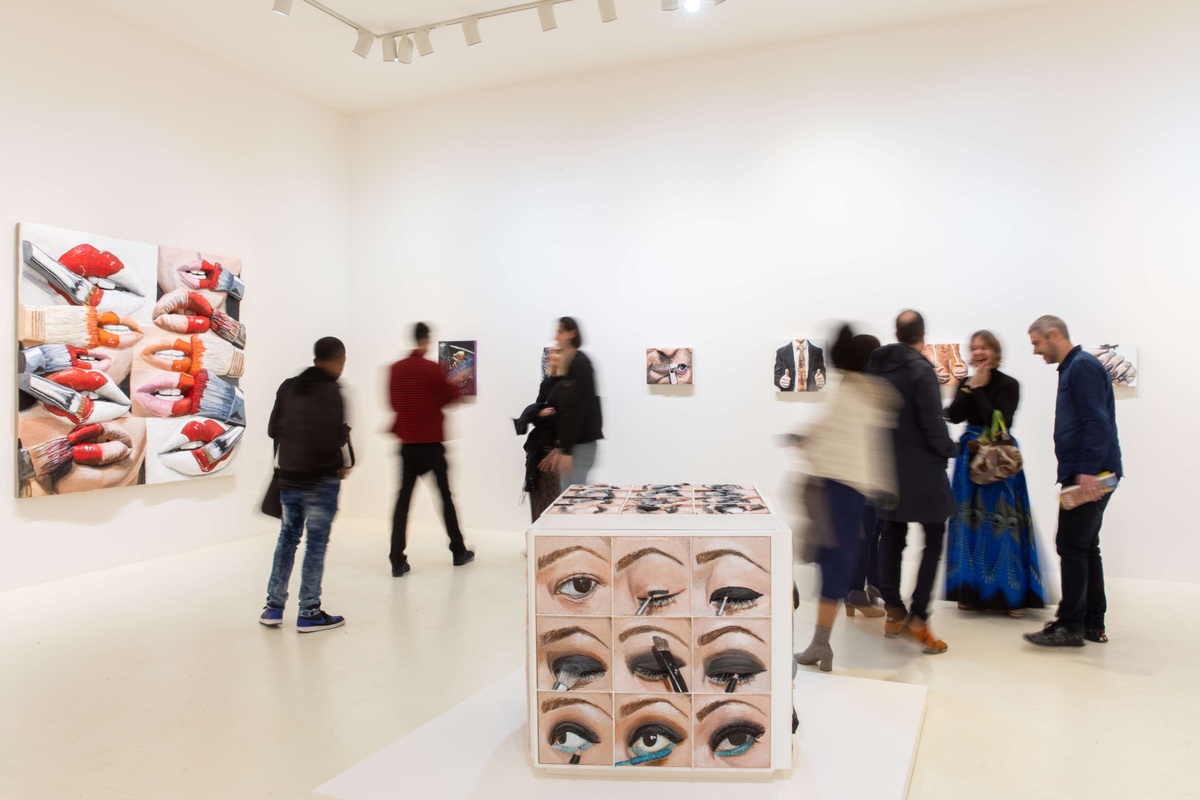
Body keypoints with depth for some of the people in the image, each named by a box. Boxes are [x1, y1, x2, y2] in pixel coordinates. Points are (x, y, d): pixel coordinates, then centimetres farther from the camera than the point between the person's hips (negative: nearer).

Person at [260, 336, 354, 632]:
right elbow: (336, 436, -20)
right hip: (321, 480, -6)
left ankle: (273, 607, 20)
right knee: (316, 544, 3)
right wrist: (346, 463, -4)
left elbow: (273, 429, 6)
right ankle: (309, 613, 9)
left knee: (287, 537, 18)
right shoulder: (330, 392, -14)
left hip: (289, 477, 6)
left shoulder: (287, 387, 5)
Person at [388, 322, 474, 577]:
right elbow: (449, 396, 0)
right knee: (445, 495, 10)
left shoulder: (396, 369, 1)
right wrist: (457, 385, 19)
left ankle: (398, 561, -3)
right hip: (432, 443, -3)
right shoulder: (432, 368, -11)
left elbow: (394, 402, 11)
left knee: (403, 498, 3)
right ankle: (458, 551, 21)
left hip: (407, 443, 3)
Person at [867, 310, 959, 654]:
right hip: (921, 469, -6)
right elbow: (933, 422, -17)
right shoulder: (921, 368, -16)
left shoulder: (876, 367, 3)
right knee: (933, 539, 4)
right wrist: (950, 449, 0)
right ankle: (917, 619, 0)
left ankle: (893, 612, 20)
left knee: (891, 536, 13)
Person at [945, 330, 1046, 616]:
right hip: (970, 459, 4)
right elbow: (954, 416, -5)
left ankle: (1012, 594, 5)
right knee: (971, 523, 6)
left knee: (1001, 524, -5)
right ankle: (972, 591, 15)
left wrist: (979, 389, -13)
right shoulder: (966, 384, 9)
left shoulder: (1008, 385, -5)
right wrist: (970, 387, -12)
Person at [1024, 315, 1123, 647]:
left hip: (1089, 476, -10)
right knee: (1086, 547, 13)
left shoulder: (1083, 366, -12)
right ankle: (1093, 623, 20)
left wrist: (1088, 471, -26)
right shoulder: (1072, 368, 19)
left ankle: (1070, 626, -1)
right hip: (1083, 473, 10)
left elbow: (1097, 422, -21)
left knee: (1072, 547, -7)